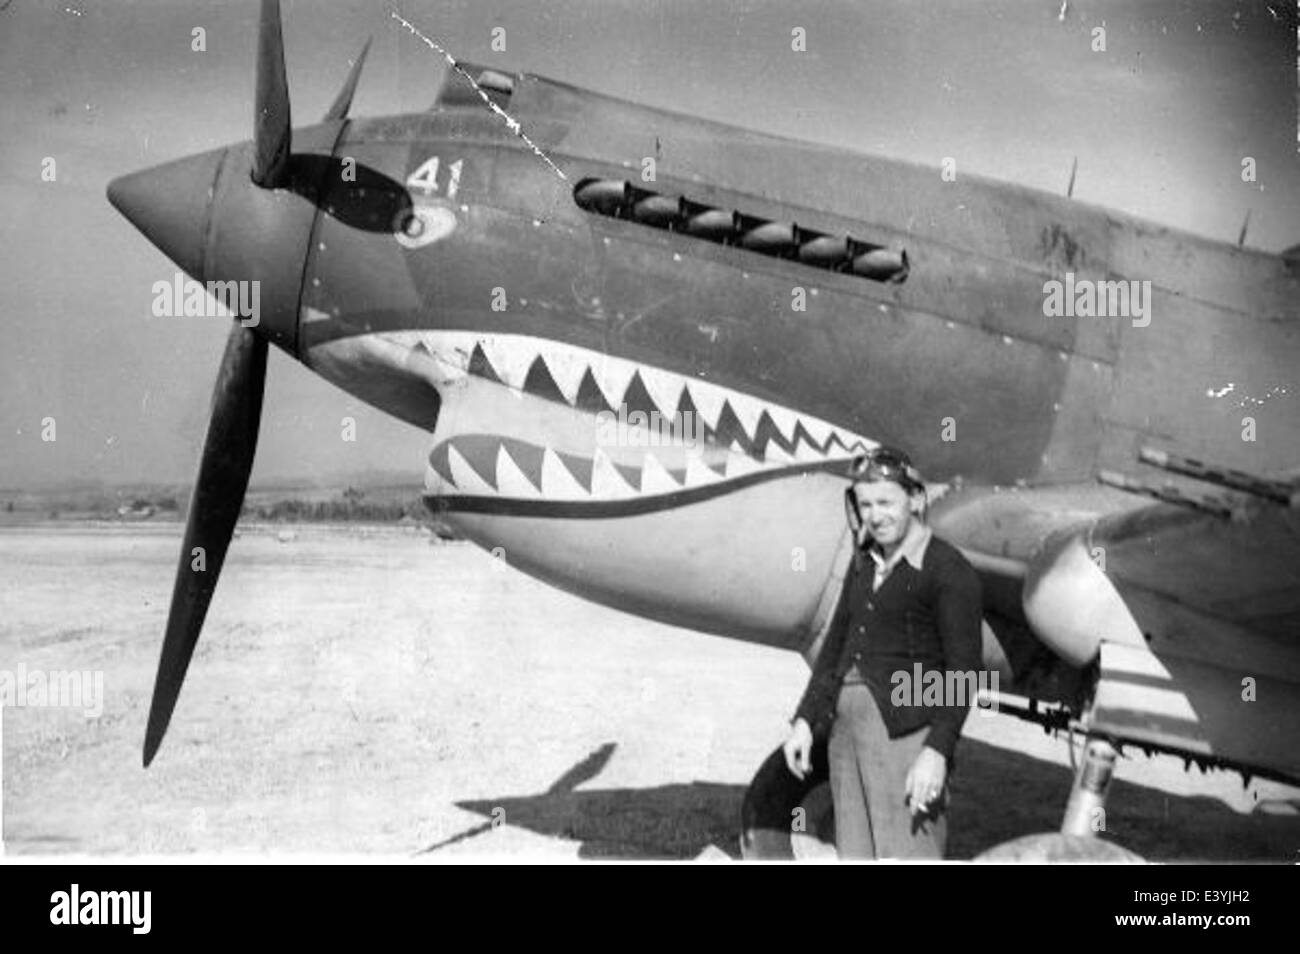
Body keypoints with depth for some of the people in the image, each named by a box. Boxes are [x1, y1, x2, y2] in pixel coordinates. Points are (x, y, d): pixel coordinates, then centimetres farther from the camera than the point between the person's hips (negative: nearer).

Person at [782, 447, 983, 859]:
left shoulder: (950, 571, -8)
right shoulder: (864, 563, 14)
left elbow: (963, 671, -12)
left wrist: (937, 751, -20)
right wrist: (806, 720, 12)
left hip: (906, 731, -7)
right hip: (846, 726, 7)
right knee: (856, 852, 11)